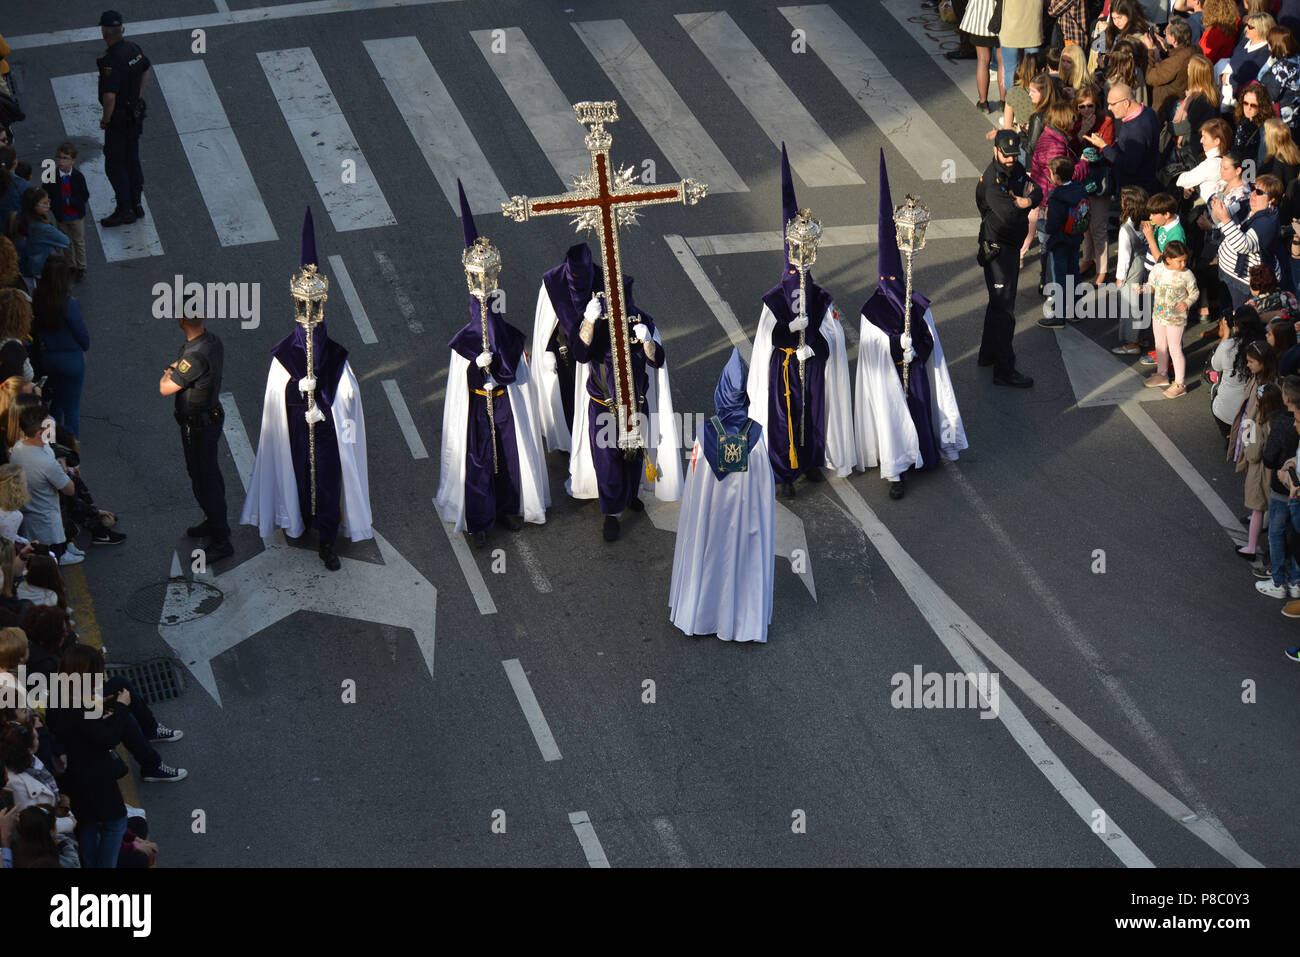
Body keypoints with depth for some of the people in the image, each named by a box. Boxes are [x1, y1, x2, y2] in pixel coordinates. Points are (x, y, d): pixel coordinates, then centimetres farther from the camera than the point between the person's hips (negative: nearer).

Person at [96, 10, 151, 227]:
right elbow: (146, 71, 19)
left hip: (119, 119, -8)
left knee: (114, 164, 2)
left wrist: (105, 120, -16)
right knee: (132, 160, 18)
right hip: (136, 114, 8)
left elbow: (110, 96, -31)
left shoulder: (111, 61, -27)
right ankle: (136, 205, 27)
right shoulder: (133, 49, -1)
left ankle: (124, 210, 6)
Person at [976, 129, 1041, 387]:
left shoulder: (1017, 170, 5)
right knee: (1003, 309, -8)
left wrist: (1027, 201, -24)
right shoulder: (991, 181, -23)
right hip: (997, 248, -9)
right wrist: (1022, 205, -14)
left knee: (999, 302, 23)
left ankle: (989, 353, 39)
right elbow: (1008, 213, -34)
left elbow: (1037, 193, -3)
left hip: (1012, 246, 9)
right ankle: (1004, 371, -5)